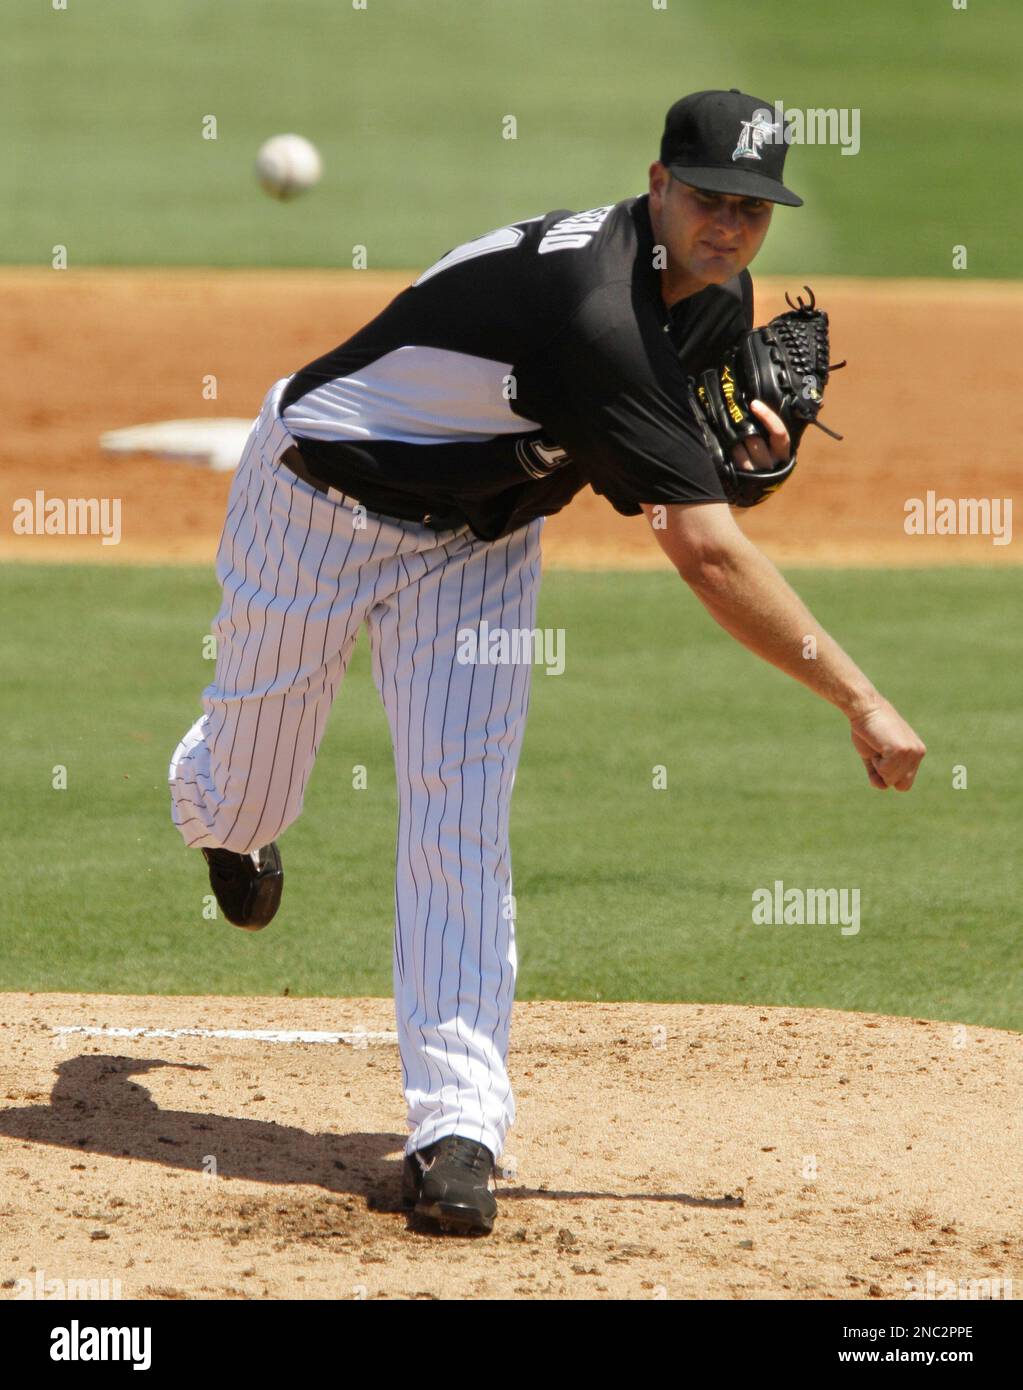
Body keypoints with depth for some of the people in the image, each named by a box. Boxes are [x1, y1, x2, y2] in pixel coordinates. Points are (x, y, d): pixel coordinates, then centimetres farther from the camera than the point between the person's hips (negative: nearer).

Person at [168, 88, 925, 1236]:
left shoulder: (722, 300, -10)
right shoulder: (596, 311, -39)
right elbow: (705, 554, -43)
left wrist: (750, 436, -10)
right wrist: (860, 700, -44)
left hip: (481, 535, 6)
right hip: (321, 502, -6)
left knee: (462, 817, -10)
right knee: (251, 775, 15)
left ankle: (456, 1127, -15)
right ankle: (219, 811, 56)